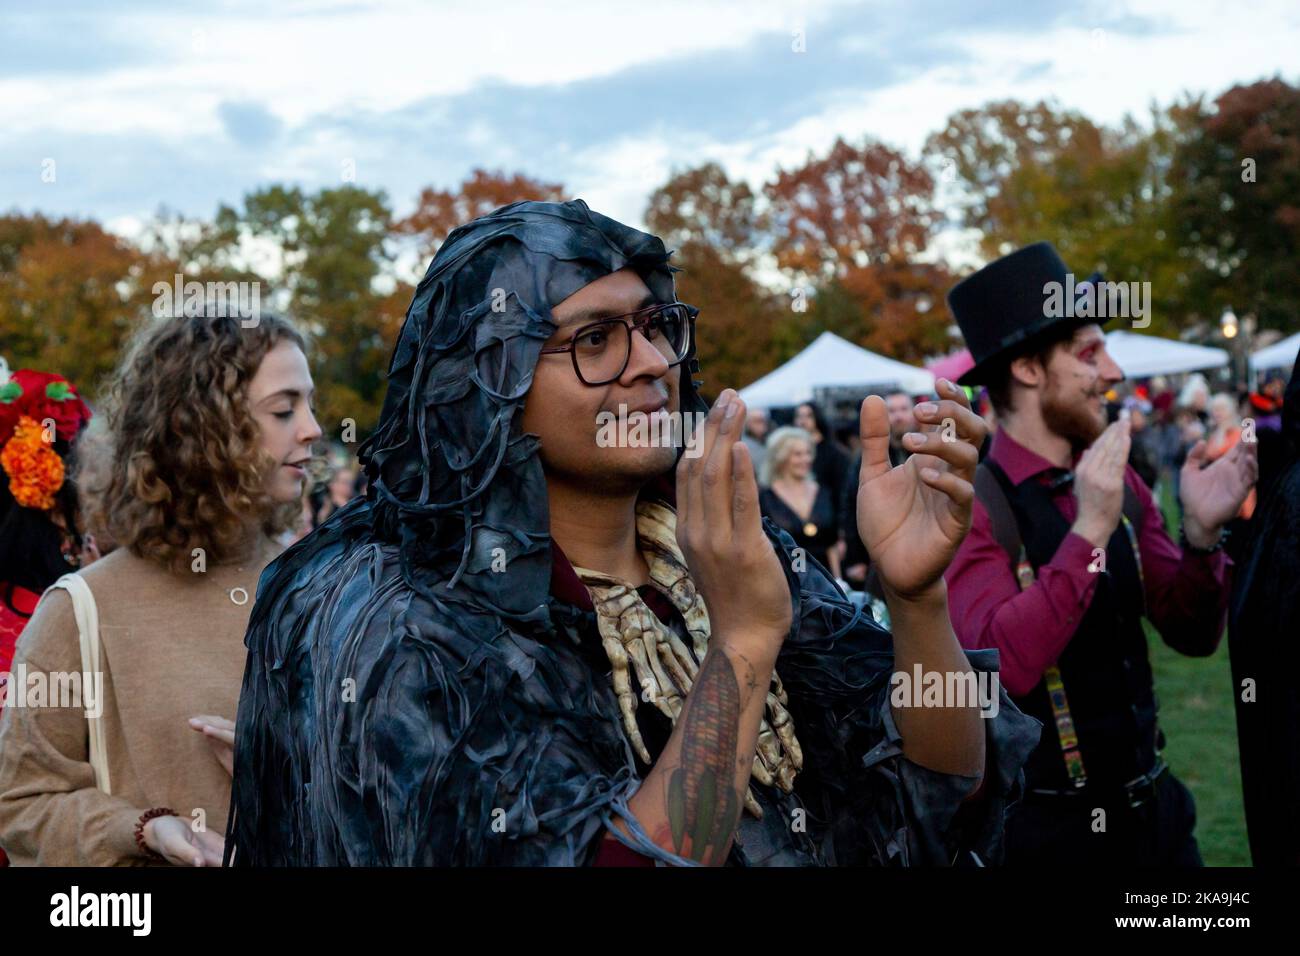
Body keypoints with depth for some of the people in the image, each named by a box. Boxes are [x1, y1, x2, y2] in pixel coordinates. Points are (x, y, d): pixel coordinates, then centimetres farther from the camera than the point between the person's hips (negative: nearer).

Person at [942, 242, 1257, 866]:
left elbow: (1191, 634, 5)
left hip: (1152, 806, 6)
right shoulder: (969, 504, -16)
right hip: (1049, 830, -6)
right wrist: (1089, 532, -30)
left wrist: (1200, 533, -12)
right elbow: (1003, 665, -27)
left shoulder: (1120, 483, 3)